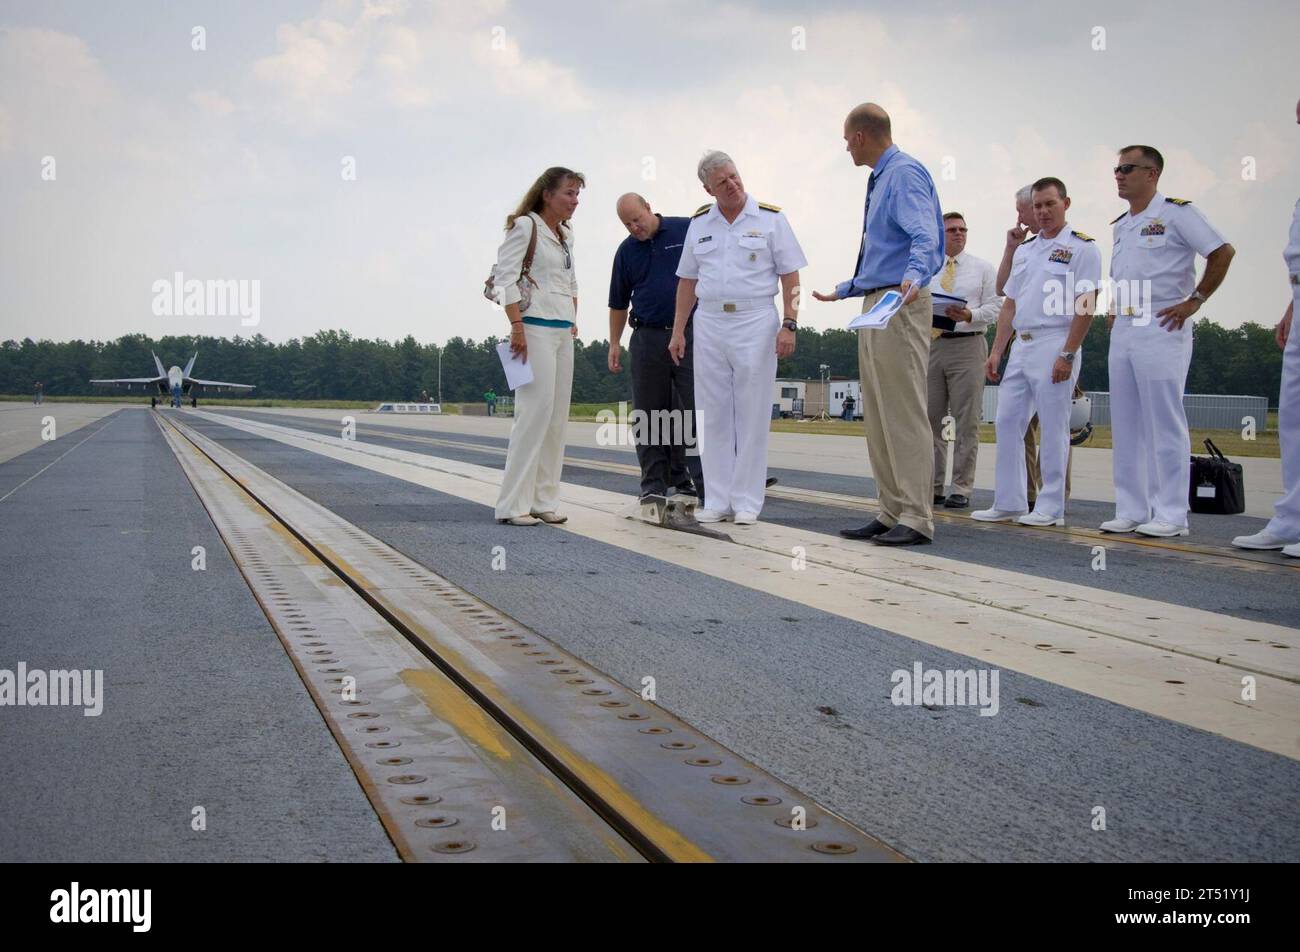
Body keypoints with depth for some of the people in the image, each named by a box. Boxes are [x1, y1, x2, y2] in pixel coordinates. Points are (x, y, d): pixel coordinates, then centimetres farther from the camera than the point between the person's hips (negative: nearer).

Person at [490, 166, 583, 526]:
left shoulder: (565, 235, 18)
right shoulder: (525, 226, -6)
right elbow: (506, 276, -13)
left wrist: (573, 320, 18)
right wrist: (516, 327, -18)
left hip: (563, 332, 9)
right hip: (535, 328, -8)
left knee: (558, 417, 6)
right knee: (535, 412, -12)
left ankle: (543, 500, 12)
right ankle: (513, 505, -8)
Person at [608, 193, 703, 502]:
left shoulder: (688, 231, 1)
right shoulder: (626, 251, 11)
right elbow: (618, 303, 18)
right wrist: (614, 343, 13)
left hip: (690, 334, -3)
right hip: (647, 337, 3)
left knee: (695, 408, -8)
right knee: (649, 413, 4)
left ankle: (702, 481, -6)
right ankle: (653, 484, 11)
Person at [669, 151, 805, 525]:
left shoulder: (770, 218, 0)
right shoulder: (699, 224, 10)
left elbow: (790, 276, -2)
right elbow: (688, 280, 15)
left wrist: (789, 325, -10)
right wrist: (678, 330, 11)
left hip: (755, 323, -4)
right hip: (709, 323, 4)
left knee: (752, 416, -2)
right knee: (713, 416, 5)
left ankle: (747, 502, 4)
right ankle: (717, 500, 11)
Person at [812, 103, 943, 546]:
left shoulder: (905, 173, -10)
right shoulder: (880, 179, 20)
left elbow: (925, 237, -26)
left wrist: (914, 276, -45)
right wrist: (842, 291, 38)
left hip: (900, 304, -11)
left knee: (904, 412, -11)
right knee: (877, 416, 10)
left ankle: (916, 518, -9)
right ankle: (892, 512, 14)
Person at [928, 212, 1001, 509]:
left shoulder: (982, 268, 9)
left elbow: (994, 306, 1)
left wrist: (970, 315, -17)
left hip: (967, 344, -2)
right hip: (931, 345, 2)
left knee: (967, 421, -4)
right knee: (931, 420, 3)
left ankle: (962, 489, -1)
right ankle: (932, 487, 10)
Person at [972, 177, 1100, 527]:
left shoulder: (1081, 247, -4)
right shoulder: (1024, 250, 18)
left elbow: (1086, 305, -11)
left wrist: (1067, 354, -17)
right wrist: (996, 352, 12)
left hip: (1055, 345, -7)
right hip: (1021, 346, 7)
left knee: (1053, 427, -3)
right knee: (1007, 422, 6)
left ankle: (1051, 508, 4)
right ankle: (1008, 503, 12)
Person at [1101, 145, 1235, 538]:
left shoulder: (1176, 213, -6)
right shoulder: (1121, 225, 18)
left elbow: (1222, 252, -11)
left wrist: (1194, 301, -12)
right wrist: (1115, 312, 15)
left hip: (1161, 330, -8)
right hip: (1123, 331, 8)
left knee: (1165, 424, -7)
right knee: (1125, 426, 7)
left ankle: (1171, 514, -3)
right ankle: (1131, 510, 12)